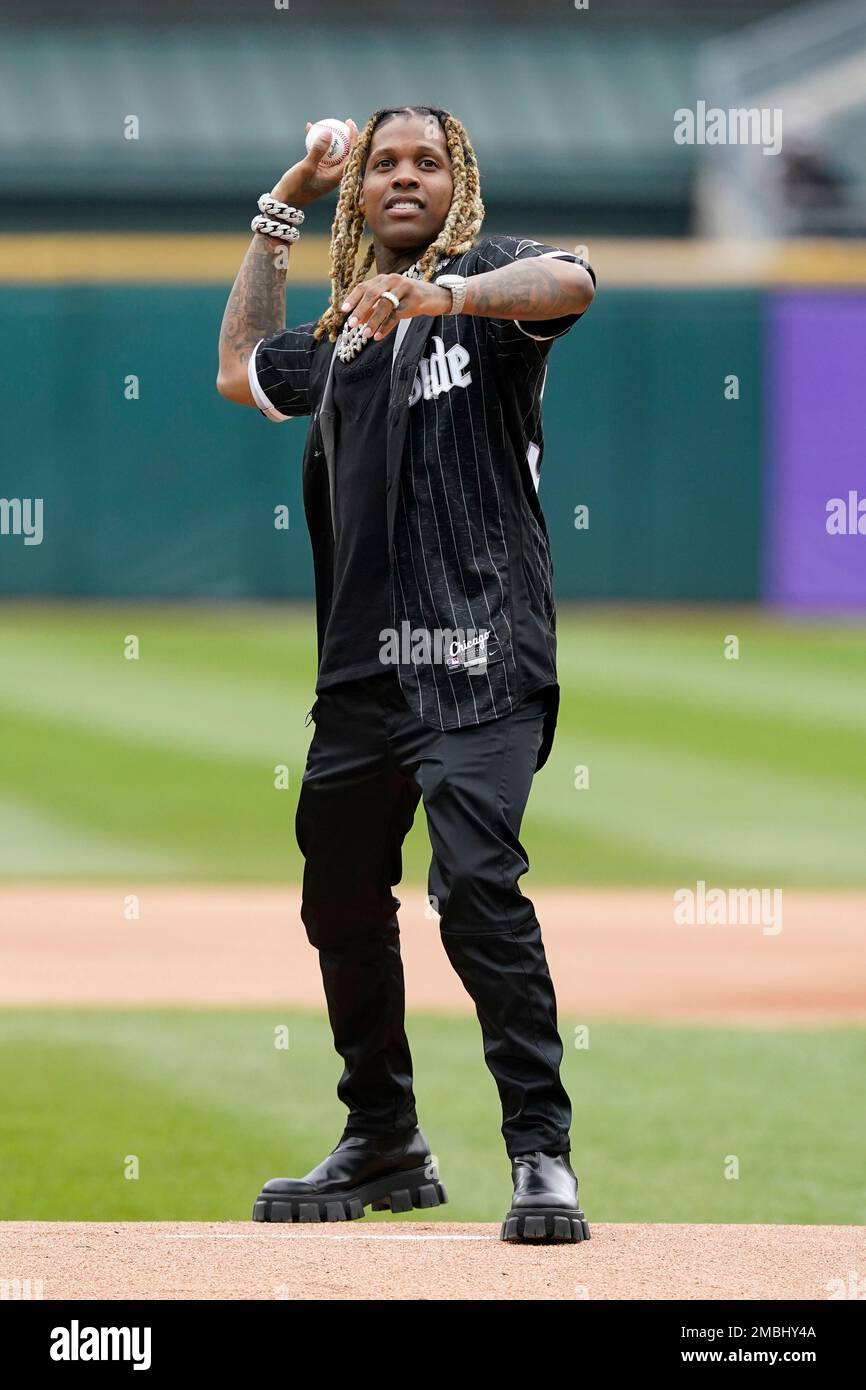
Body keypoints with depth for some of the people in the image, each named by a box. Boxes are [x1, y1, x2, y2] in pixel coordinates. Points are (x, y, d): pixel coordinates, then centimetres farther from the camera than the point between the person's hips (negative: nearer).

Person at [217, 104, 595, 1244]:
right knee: (341, 901, 13)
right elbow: (242, 370, 39)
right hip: (361, 665, 8)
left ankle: (542, 1152, -21)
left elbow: (571, 282, -20)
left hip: (479, 653, -8)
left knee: (477, 882, -22)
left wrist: (434, 294, -34)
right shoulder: (339, 341, 22)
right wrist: (278, 216, 35)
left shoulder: (488, 274, 2)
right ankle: (383, 1149, 27)